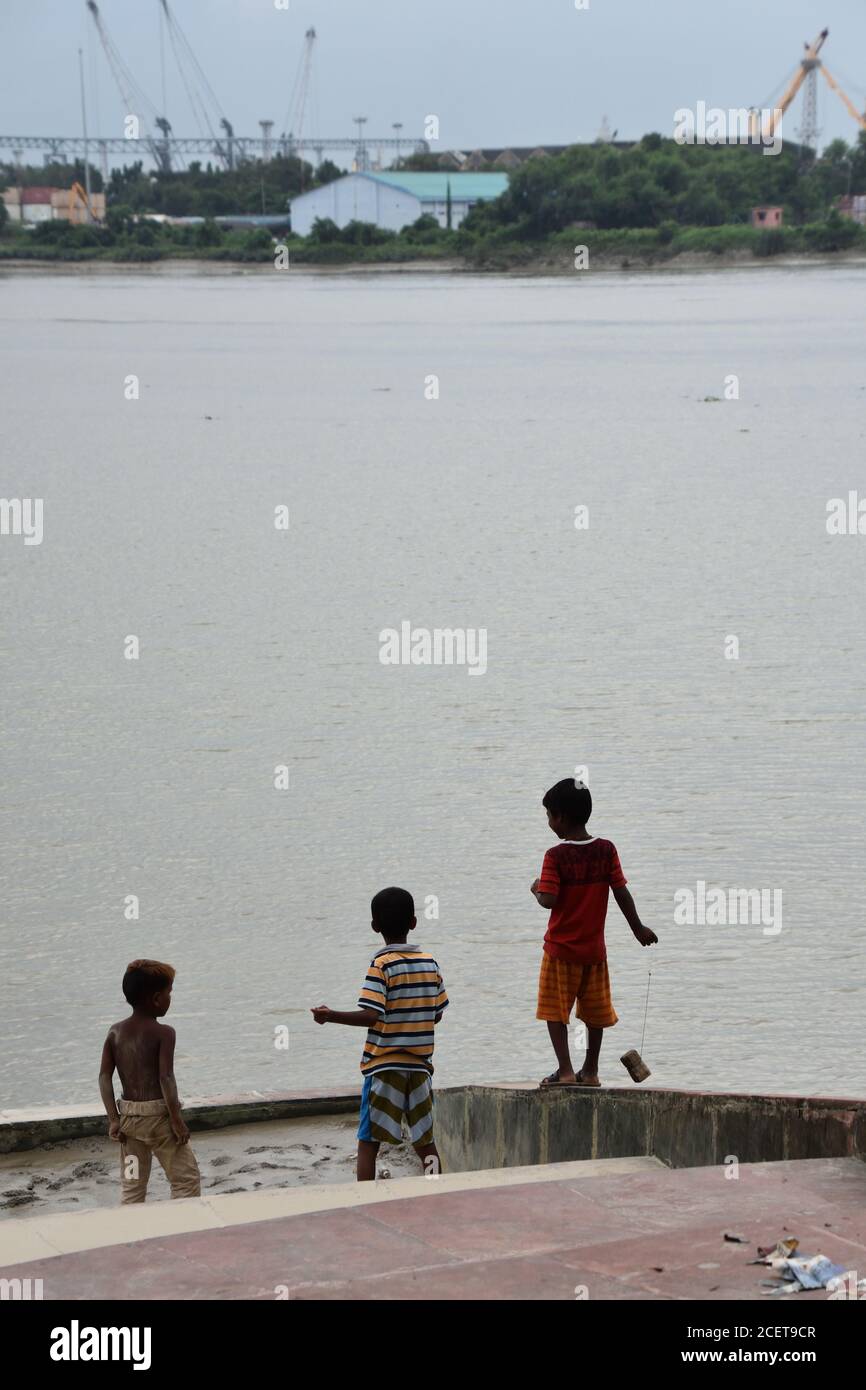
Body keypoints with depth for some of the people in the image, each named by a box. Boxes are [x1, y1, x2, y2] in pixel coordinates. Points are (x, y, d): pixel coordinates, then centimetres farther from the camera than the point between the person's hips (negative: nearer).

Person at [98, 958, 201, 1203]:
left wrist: (114, 1119, 0)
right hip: (158, 1116, -5)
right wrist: (177, 1120, -15)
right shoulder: (163, 1033, -12)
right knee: (187, 1180, 6)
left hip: (128, 1116, 5)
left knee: (132, 1186, 13)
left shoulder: (115, 1032, 4)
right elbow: (166, 1078, -20)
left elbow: (104, 1077, -2)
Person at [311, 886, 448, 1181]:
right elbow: (437, 1014, 10)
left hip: (384, 1065, -5)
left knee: (368, 1141, -2)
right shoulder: (430, 963, 5)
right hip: (420, 1065, 5)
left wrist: (331, 1016, -12)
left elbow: (371, 1016, -20)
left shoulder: (381, 965, -10)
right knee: (425, 1142, 12)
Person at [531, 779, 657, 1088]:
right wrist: (638, 928, 11)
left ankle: (565, 1070, -7)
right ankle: (590, 1070, 22)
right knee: (595, 1010, 15)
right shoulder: (606, 850, -3)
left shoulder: (556, 856, -14)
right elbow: (622, 894, 0)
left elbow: (548, 900, -20)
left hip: (561, 947, -4)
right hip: (595, 947, 4)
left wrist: (536, 889, 3)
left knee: (555, 1009, 3)